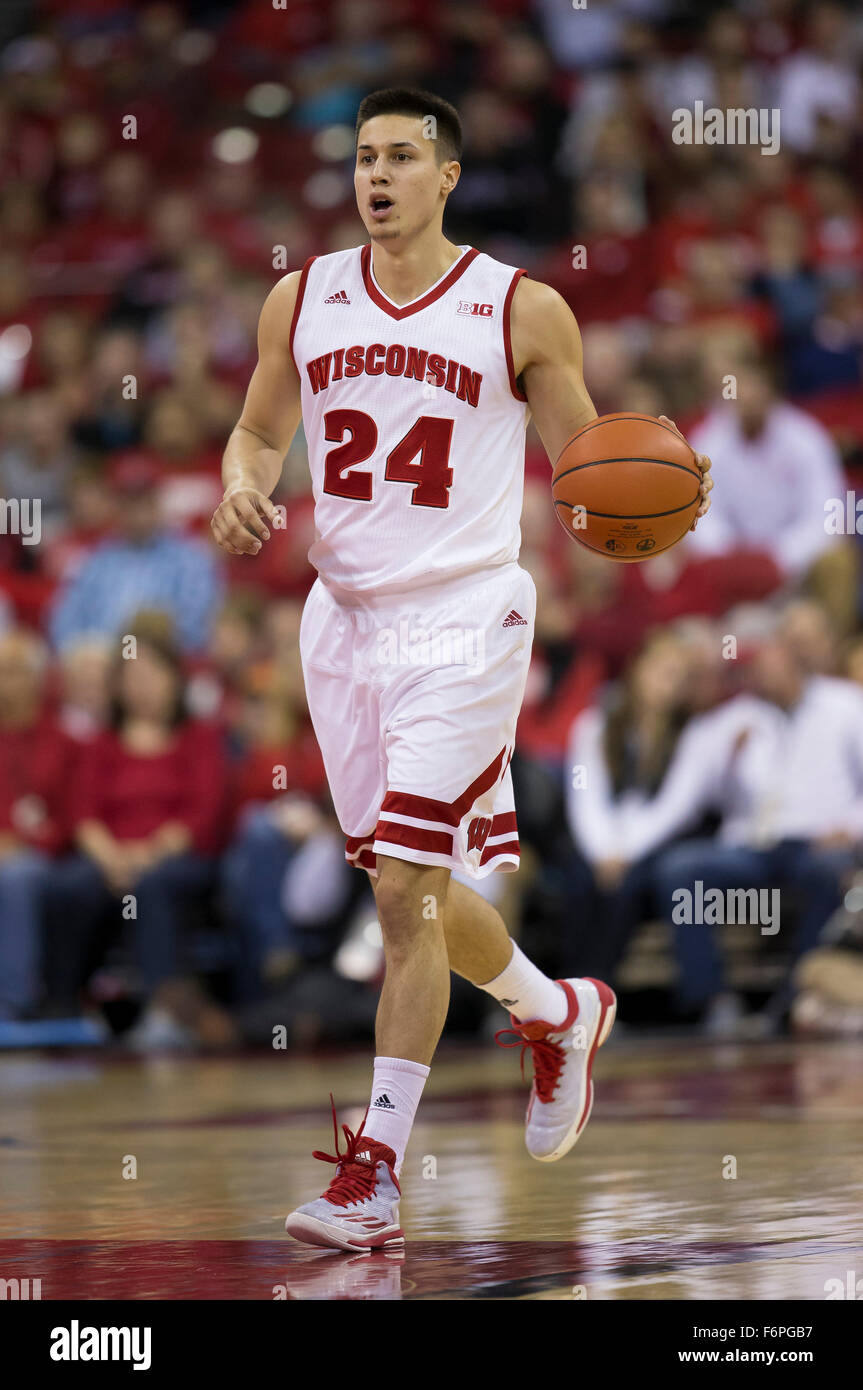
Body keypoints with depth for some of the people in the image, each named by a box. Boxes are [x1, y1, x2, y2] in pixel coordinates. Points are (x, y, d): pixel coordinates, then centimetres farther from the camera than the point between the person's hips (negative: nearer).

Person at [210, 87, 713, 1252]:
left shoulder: (523, 311, -3)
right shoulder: (302, 301, 7)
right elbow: (260, 432, 19)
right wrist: (242, 489, -3)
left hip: (462, 620, -5)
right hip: (345, 618, 5)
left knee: (407, 891, -13)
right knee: (416, 893, 12)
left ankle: (375, 1174, -10)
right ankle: (558, 1014, 41)